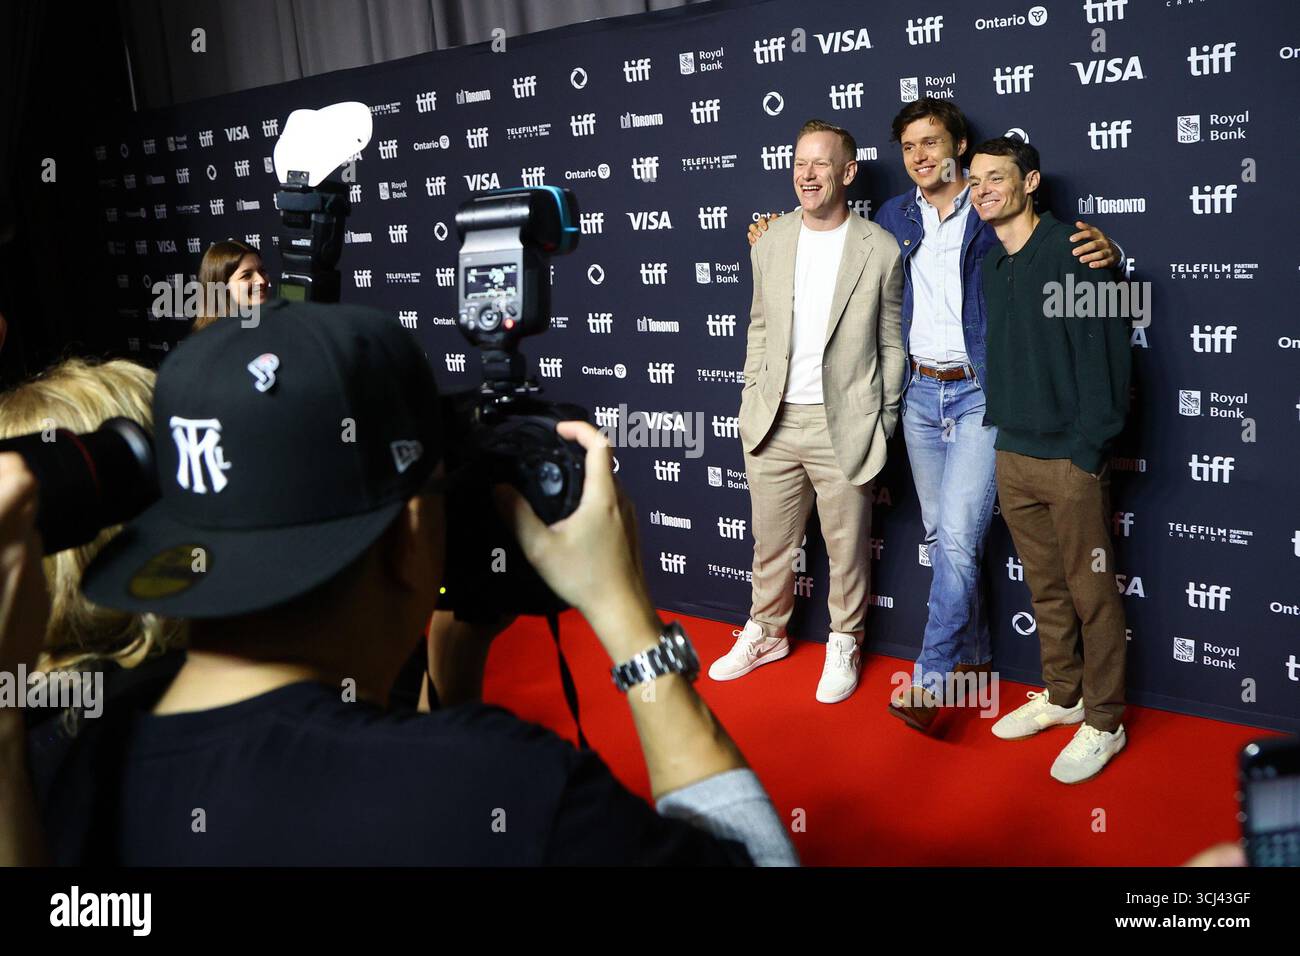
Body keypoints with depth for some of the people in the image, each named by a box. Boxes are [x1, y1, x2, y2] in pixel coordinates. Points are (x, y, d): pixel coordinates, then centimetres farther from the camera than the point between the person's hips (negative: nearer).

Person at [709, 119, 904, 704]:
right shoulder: (770, 245, 6)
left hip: (843, 425, -3)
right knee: (770, 541, 15)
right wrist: (752, 400, 9)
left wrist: (883, 424, 0)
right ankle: (766, 632, 35)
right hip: (773, 422, 3)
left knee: (846, 546, 9)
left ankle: (843, 644, 29)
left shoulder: (881, 250, -5)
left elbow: (892, 344, 1)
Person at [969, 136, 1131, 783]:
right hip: (1012, 456, 7)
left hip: (1071, 458, -7)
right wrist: (999, 427, 12)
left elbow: (1104, 352, -14)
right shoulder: (990, 266, 12)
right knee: (1045, 586, 16)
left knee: (1091, 592, 2)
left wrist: (1090, 449, -16)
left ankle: (1103, 722, 14)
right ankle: (1062, 696, 31)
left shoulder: (1072, 251, -10)